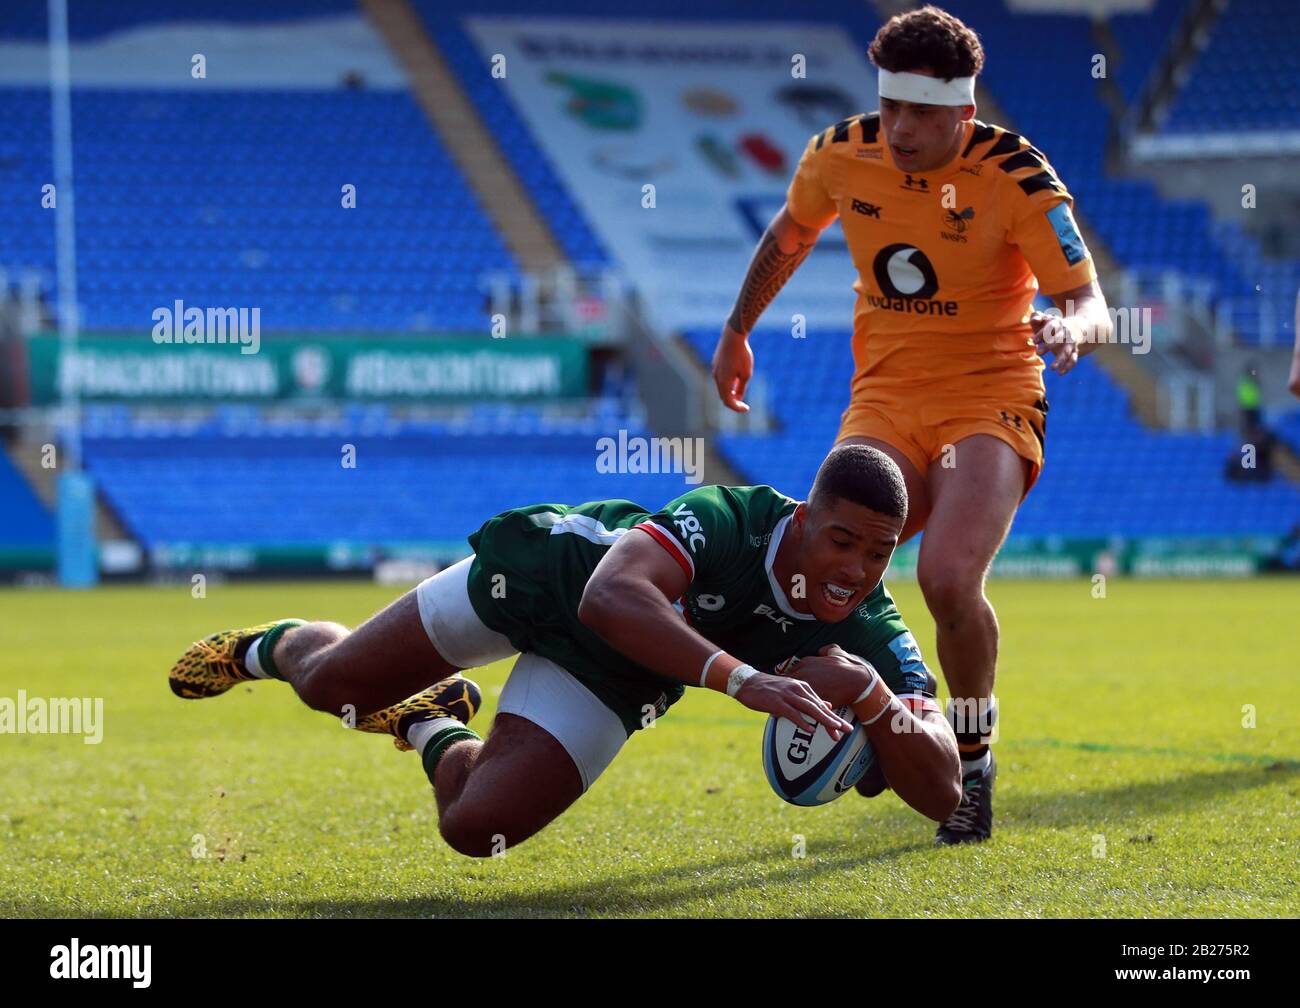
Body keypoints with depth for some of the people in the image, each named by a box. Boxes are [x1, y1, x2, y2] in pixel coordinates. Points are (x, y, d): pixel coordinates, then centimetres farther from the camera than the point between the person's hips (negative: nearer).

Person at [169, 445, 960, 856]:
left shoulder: (865, 633, -29)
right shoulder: (727, 520, -41)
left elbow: (943, 792, -31)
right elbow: (608, 600, -59)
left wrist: (873, 697, -50)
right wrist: (741, 678, -67)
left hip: (606, 679, 3)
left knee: (477, 828, -9)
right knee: (330, 684, 13)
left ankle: (435, 728, 29)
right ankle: (273, 648, 54)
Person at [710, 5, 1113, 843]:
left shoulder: (1016, 176, -15)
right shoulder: (842, 154, -4)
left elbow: (1093, 309, -16)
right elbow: (789, 236, 19)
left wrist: (1073, 327, -40)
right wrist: (737, 331, 27)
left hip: (991, 399, -4)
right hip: (885, 399, 4)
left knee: (949, 577, -26)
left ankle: (974, 765, 0)